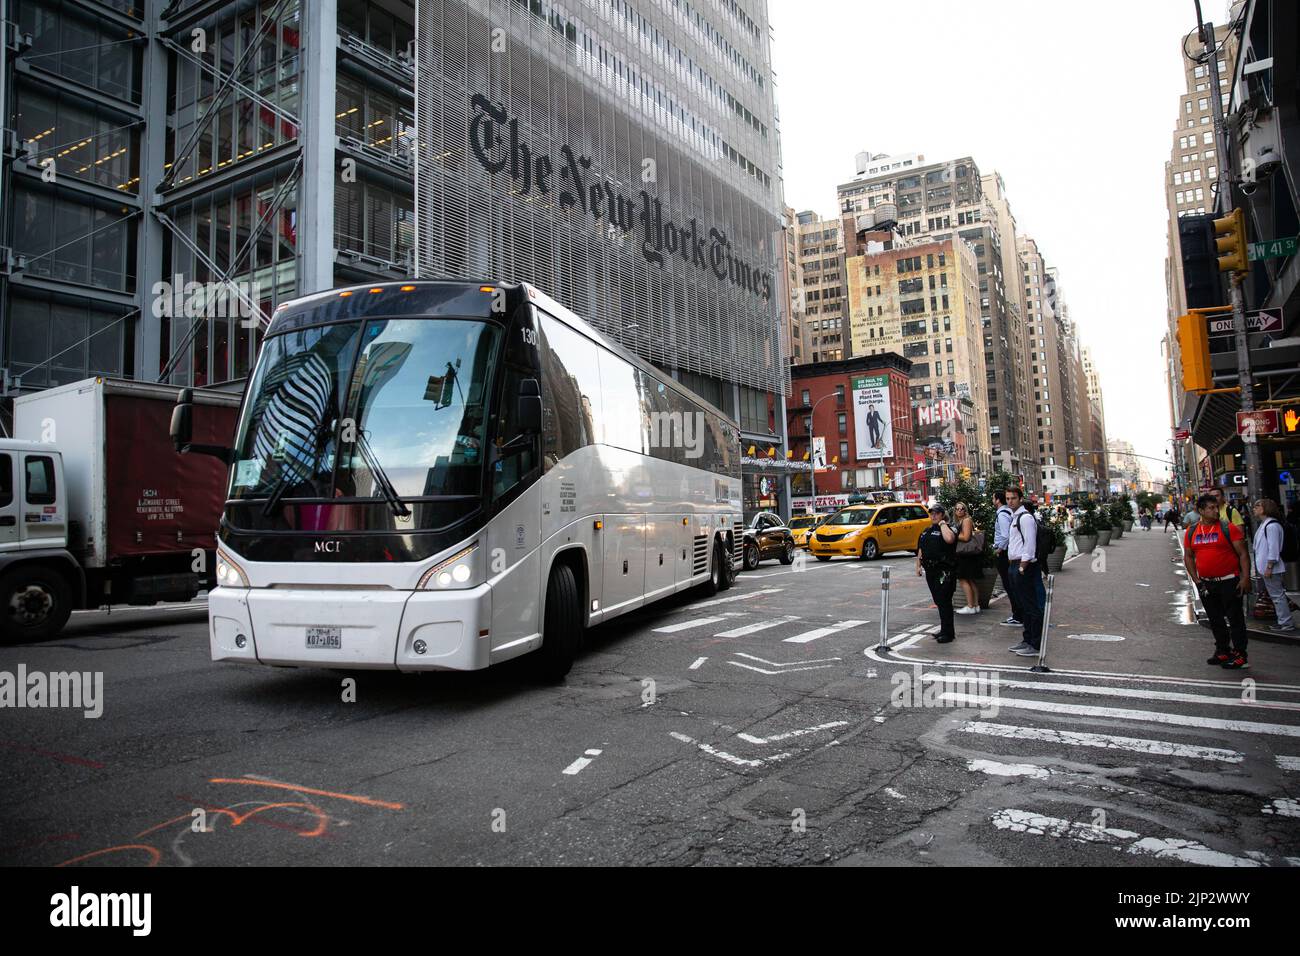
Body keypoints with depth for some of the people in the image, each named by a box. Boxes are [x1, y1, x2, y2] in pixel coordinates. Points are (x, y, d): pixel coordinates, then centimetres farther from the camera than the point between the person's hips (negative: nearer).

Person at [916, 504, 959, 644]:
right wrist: (918, 566, 14)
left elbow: (949, 539, -30)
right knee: (939, 601, 13)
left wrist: (942, 524, -16)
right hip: (930, 571, 8)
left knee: (944, 602, -7)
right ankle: (945, 630, 23)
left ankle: (948, 633, -2)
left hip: (944, 572, -8)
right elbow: (920, 550, 23)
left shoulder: (948, 529, -6)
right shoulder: (926, 531, 18)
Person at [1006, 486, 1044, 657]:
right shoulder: (1014, 517, 17)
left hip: (1024, 566, -10)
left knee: (1031, 606, -5)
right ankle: (1027, 640, 26)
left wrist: (1023, 566, -20)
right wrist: (1013, 564, 17)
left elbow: (1029, 544, -19)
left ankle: (1035, 645, -2)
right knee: (1023, 605, 17)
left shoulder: (1025, 517, -13)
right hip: (1014, 565, 10)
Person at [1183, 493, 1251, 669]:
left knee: (1235, 618, 0)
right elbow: (1188, 557, 12)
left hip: (1229, 582, -5)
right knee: (1215, 620, 14)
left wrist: (1245, 578, -14)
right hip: (1206, 584, 5)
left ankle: (1240, 656, 7)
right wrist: (1196, 579, 4)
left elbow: (1243, 554, -7)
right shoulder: (1191, 532, 5)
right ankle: (1223, 651, 26)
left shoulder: (1228, 528, -7)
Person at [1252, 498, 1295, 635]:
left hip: (1271, 568, -10)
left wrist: (1269, 567, -21)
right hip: (1265, 567, 10)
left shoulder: (1272, 525, -18)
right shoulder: (1263, 524, 13)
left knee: (1277, 595, -4)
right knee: (1276, 595, 16)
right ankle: (1284, 622, 24)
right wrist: (1260, 567, 22)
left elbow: (1273, 548, -21)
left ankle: (1287, 625, 2)